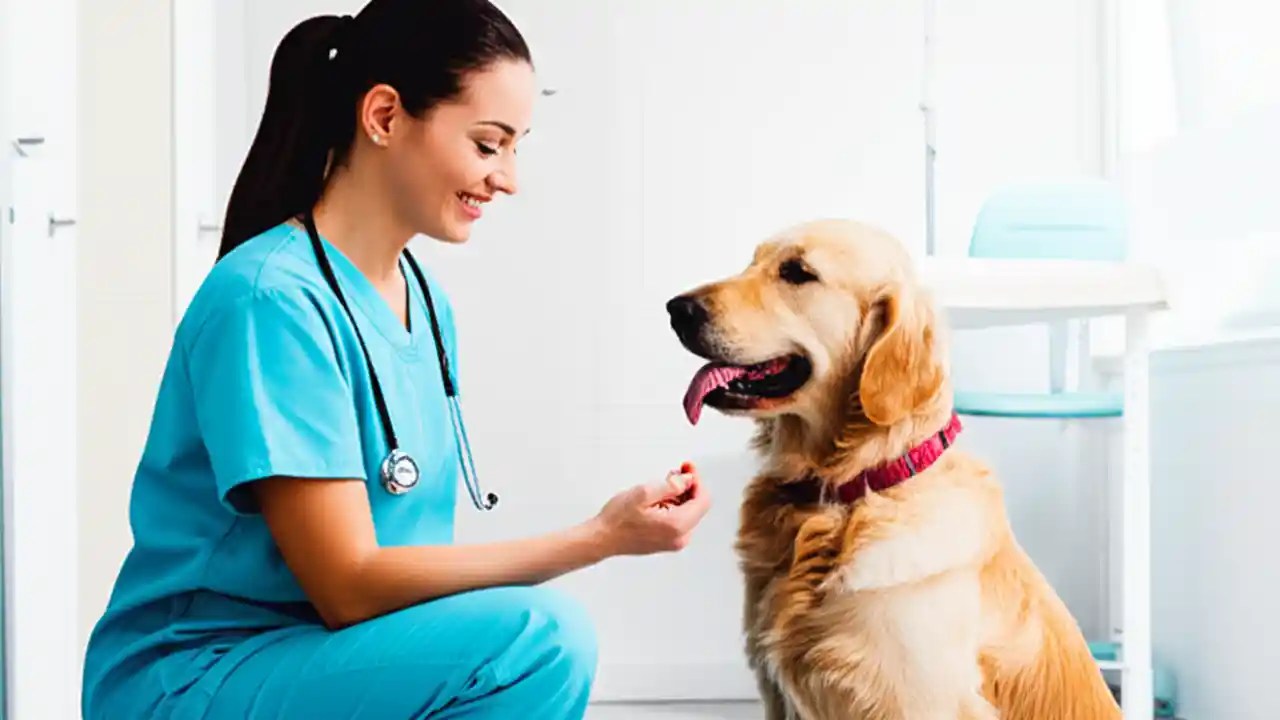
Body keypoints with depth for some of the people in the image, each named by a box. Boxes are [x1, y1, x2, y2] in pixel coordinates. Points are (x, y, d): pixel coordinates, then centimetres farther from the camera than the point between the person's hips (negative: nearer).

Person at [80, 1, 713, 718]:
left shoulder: (426, 301, 6)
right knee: (537, 634, -24)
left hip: (324, 650, 8)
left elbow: (407, 548, 7)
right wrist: (599, 538, -22)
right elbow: (347, 585, -21)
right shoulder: (272, 298, -20)